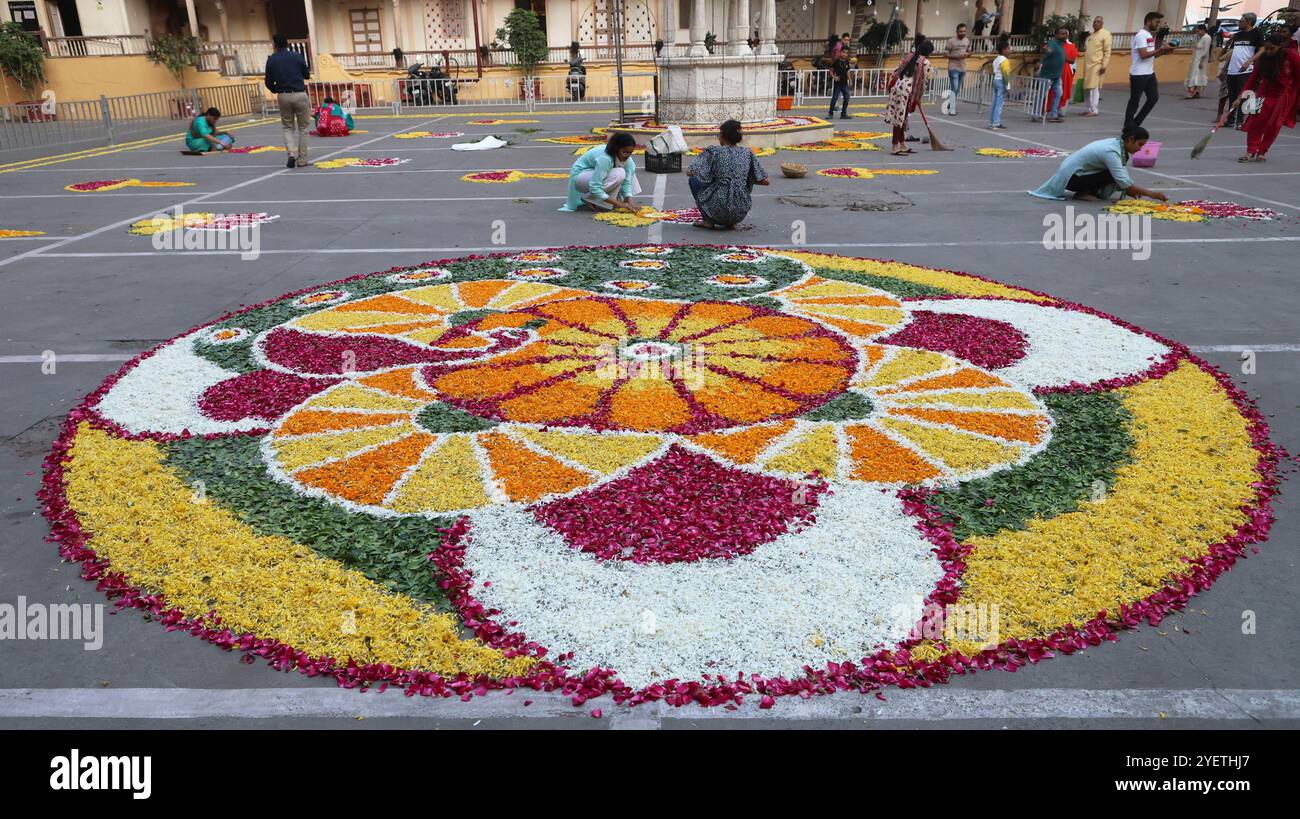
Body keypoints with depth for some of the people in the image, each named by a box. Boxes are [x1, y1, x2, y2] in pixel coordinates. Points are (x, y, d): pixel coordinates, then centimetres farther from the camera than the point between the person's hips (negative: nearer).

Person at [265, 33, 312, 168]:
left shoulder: (271, 60, 2)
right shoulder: (297, 56, -2)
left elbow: (269, 82, 4)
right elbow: (307, 75, 8)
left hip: (283, 96, 2)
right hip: (300, 95, -1)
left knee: (288, 127, 16)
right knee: (303, 127, 9)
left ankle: (292, 153, -6)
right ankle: (302, 159, 8)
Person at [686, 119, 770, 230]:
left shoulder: (713, 151, -3)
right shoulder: (747, 153, 7)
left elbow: (690, 172, -7)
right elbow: (765, 181, 7)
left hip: (718, 209, -4)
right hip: (740, 212, 4)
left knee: (693, 179, 17)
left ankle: (708, 220, 13)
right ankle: (731, 222, 17)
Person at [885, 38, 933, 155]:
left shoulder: (910, 56, 17)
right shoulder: (925, 62, -2)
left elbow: (896, 71, 17)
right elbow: (923, 81, -1)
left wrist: (891, 85, 23)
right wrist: (919, 98, 8)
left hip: (897, 86, 7)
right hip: (907, 89, -7)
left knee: (901, 118, 12)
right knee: (900, 118, -4)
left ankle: (903, 146, 20)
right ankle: (894, 147, -3)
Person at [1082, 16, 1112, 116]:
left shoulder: (1106, 34, -4)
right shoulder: (1091, 34, 18)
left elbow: (1107, 51, -10)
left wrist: (1104, 65, -17)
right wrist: (1085, 48, 10)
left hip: (1097, 65, -8)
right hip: (1088, 64, 8)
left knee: (1095, 88, -10)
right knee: (1086, 88, 7)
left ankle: (1094, 110, -9)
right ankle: (1089, 109, 15)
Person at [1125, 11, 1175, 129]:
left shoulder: (1150, 35, 16)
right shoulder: (1141, 35, -14)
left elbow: (1151, 55, 19)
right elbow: (1144, 55, -22)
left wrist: (1163, 52, 4)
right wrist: (1161, 49, -18)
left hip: (1150, 73, 9)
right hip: (1138, 74, -9)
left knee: (1154, 97, 7)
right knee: (1134, 101, -1)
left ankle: (1135, 123, 16)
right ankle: (1128, 127, 8)